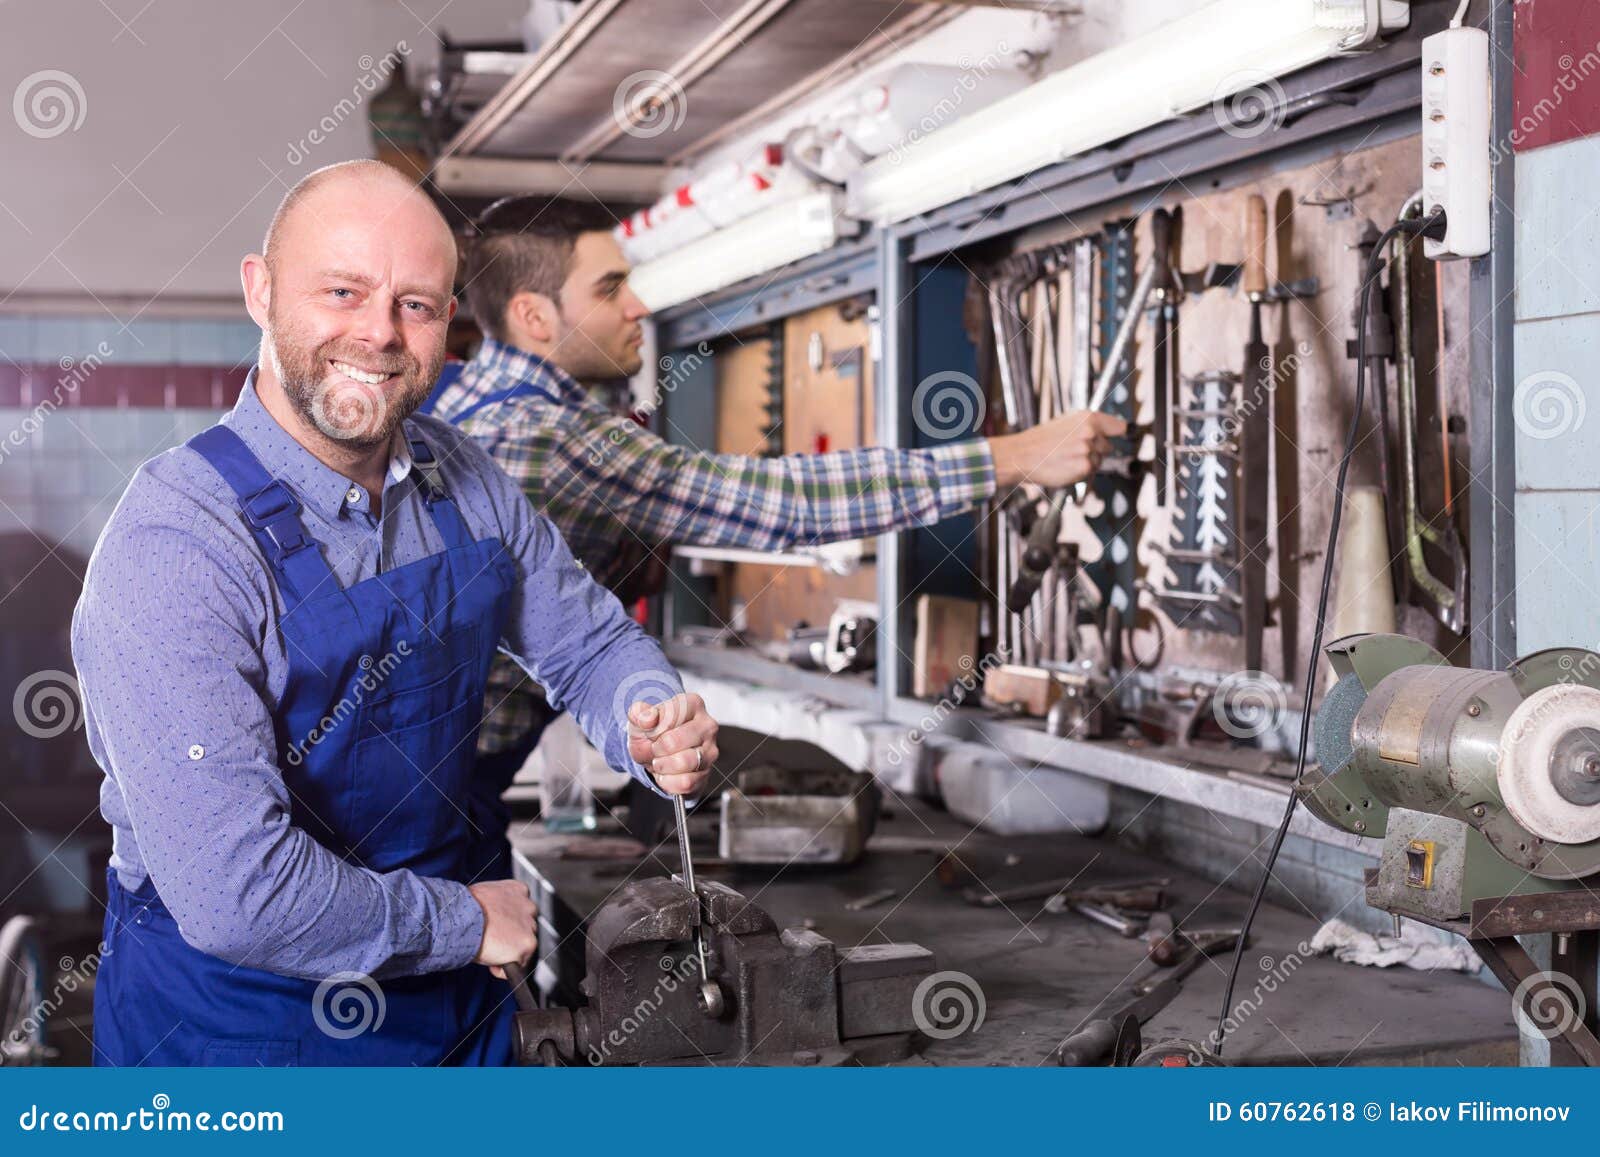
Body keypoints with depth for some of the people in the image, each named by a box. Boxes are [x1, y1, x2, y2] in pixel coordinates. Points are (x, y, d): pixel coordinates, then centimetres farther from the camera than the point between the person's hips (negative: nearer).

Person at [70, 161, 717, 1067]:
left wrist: (655, 731, -13)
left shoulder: (465, 481, -6)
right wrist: (466, 921, -18)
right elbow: (234, 894, -32)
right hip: (235, 1026, -6)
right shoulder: (174, 545, -26)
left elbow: (587, 641, 9)